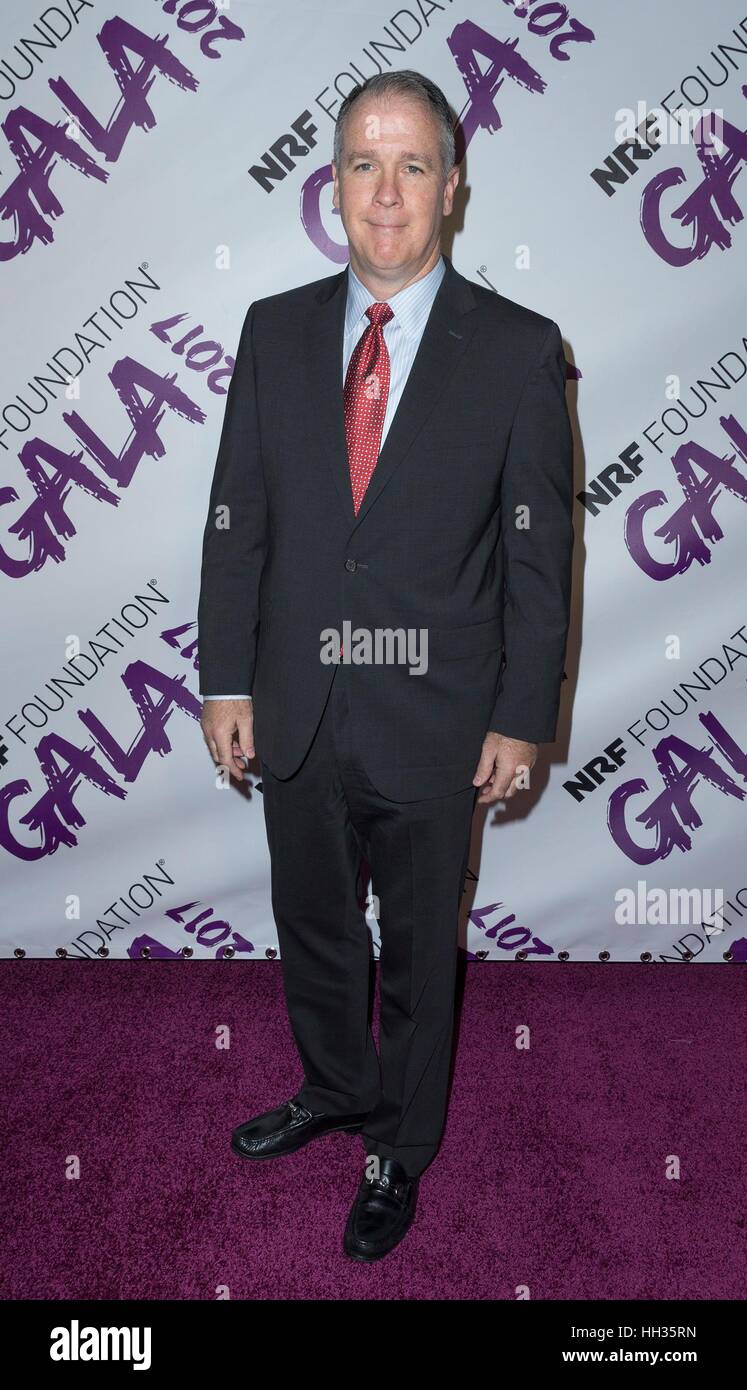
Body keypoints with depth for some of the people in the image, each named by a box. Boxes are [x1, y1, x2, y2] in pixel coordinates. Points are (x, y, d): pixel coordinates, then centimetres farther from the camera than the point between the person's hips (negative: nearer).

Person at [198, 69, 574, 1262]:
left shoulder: (520, 350, -7)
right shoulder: (275, 331, 2)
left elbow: (540, 549, -6)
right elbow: (236, 519, 3)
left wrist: (522, 718, -8)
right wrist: (226, 681, 1)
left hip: (434, 720, -3)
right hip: (297, 712, 3)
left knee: (420, 949, 15)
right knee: (312, 927, 21)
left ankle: (399, 1151, 39)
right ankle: (335, 1089, 49)